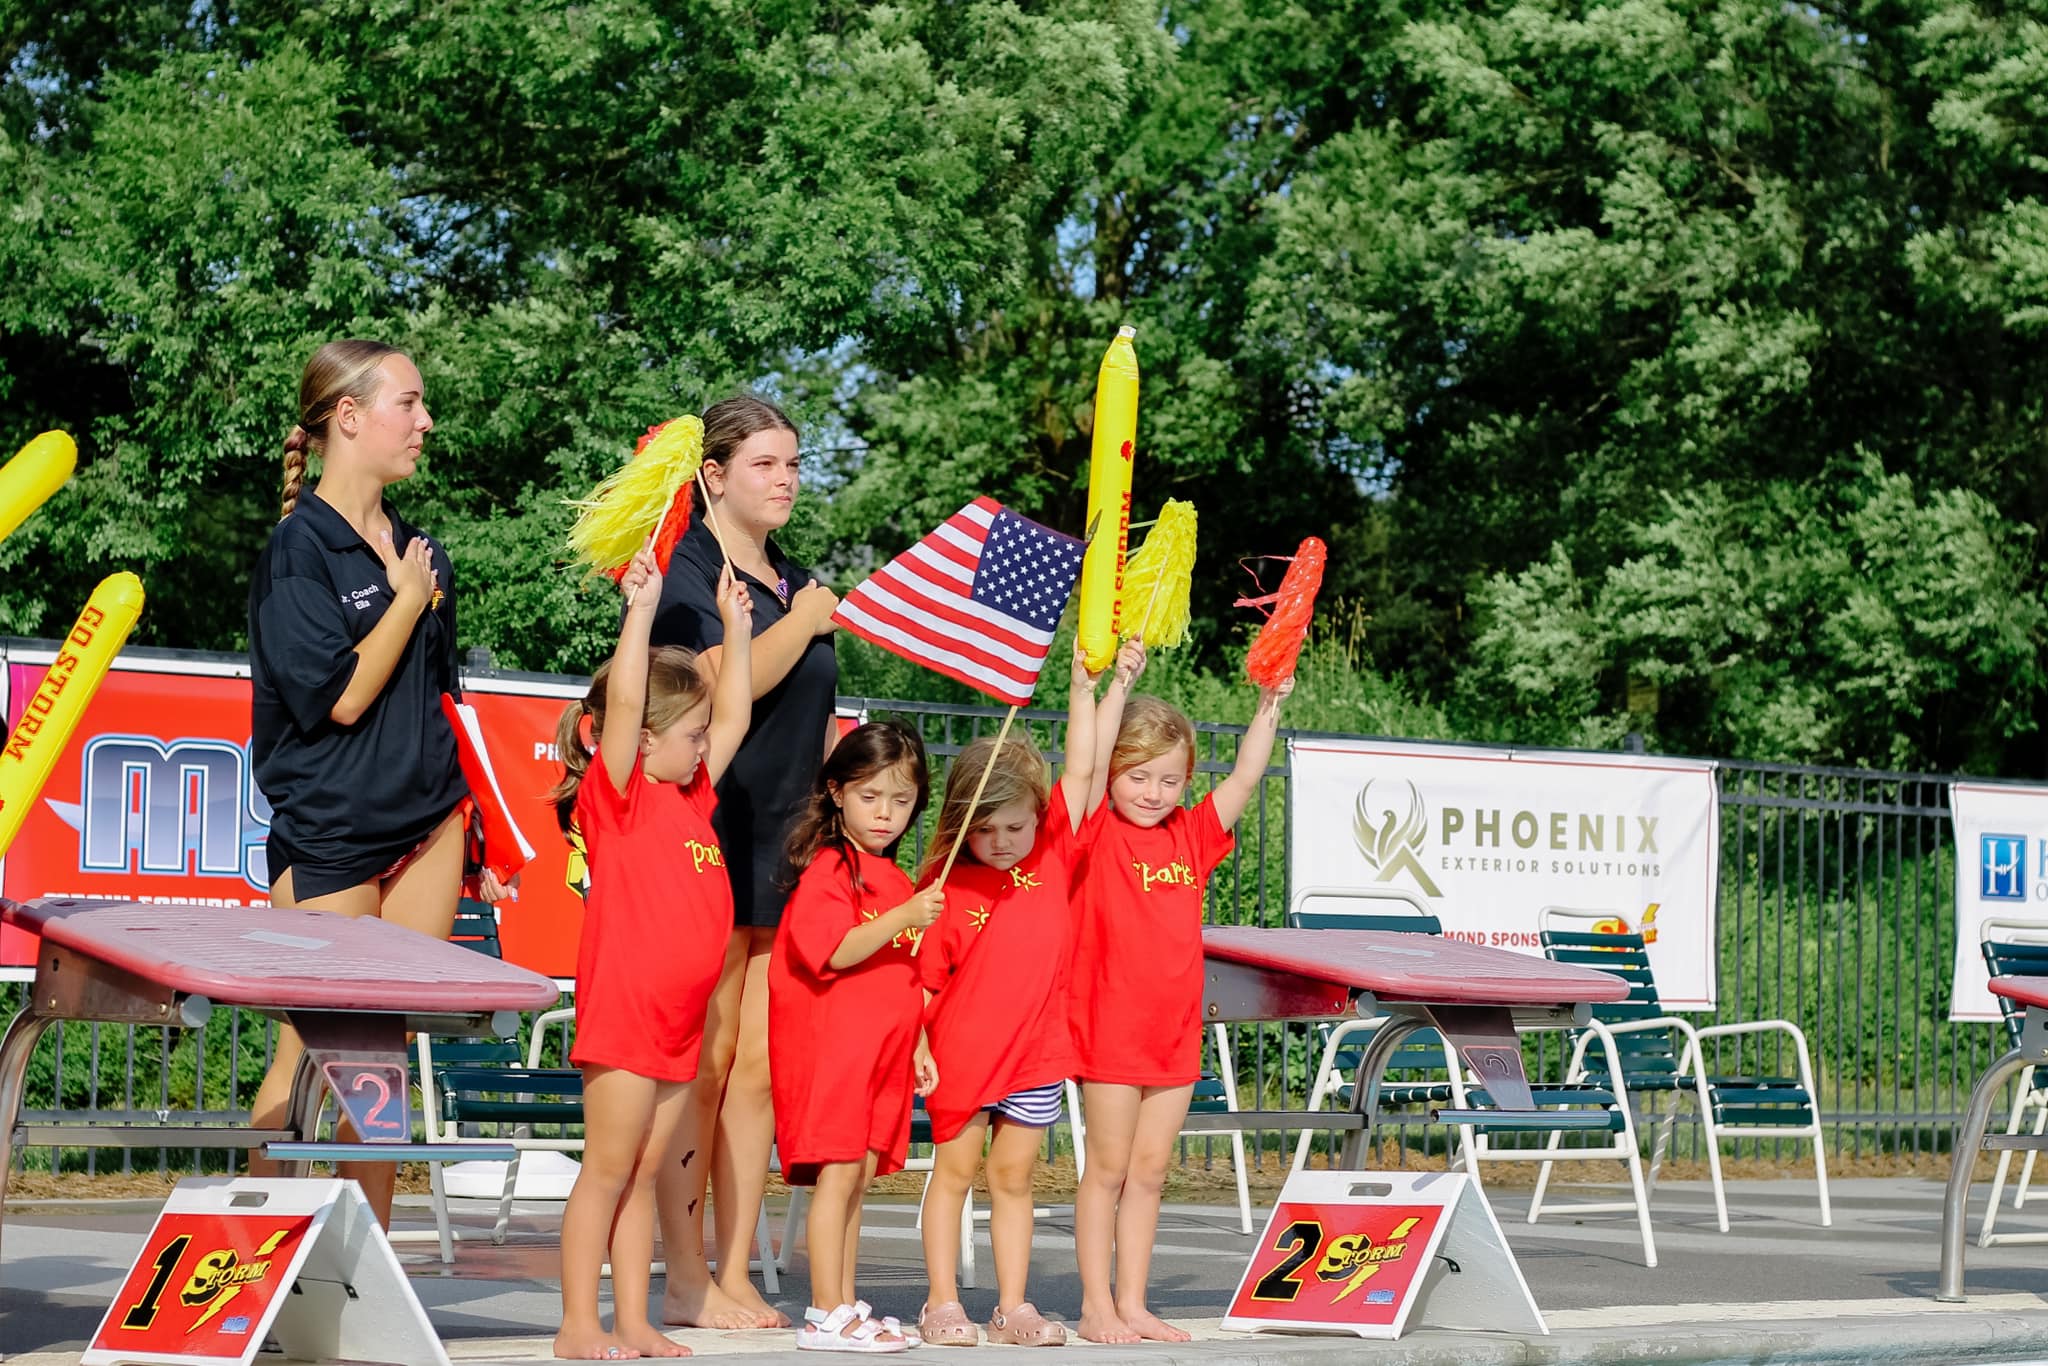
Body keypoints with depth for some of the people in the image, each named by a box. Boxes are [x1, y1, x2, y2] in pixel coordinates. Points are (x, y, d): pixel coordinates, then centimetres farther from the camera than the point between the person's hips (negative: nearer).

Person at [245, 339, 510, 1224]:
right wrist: (409, 600, -6)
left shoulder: (416, 548, 12)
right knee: (313, 1053, -5)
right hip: (328, 828, -6)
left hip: (425, 823, 6)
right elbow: (339, 694, -17)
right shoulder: (299, 547, -9)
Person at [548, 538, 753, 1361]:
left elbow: (735, 715, 24)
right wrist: (641, 608, -20)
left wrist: (734, 628, 21)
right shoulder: (617, 793, -7)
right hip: (624, 1008, -8)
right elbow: (623, 701, -21)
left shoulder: (692, 794, 14)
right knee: (607, 1169, -4)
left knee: (646, 1173, 10)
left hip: (680, 1020, 8)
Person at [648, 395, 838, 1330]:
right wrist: (804, 622, -9)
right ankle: (687, 1280, -1)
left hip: (788, 845, 7)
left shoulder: (796, 583, 19)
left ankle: (735, 1276, 10)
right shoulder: (687, 568, -5)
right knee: (703, 1064, -5)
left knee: (762, 1067, 6)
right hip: (710, 839, -7)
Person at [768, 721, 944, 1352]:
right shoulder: (829, 868, -9)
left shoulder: (897, 881, 18)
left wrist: (918, 1046, 20)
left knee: (859, 1176, 10)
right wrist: (904, 916, -25)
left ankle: (846, 1306, 15)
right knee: (837, 1175, -9)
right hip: (832, 1044, -8)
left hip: (880, 1050, 8)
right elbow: (834, 954, -20)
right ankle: (826, 1316, -8)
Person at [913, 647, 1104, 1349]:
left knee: (1013, 1177, 10)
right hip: (963, 1053, -2)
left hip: (1035, 1054, 3)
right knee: (954, 1170, 6)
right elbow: (921, 979, -7)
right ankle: (943, 1303, 11)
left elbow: (1080, 771, -3)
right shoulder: (946, 889, -9)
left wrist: (1083, 685, -9)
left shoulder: (1053, 854, 0)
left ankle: (1014, 1306, 14)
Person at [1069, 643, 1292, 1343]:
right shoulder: (1098, 834, -4)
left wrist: (1268, 707, 1)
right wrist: (1119, 686, -23)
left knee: (1150, 1172, 9)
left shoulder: (1192, 836, 10)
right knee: (1109, 1167, 0)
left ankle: (1133, 1304, 15)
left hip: (1177, 1033, 5)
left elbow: (1243, 781, 9)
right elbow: (1090, 763, -18)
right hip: (1111, 1026, -5)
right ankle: (1096, 1306, 6)